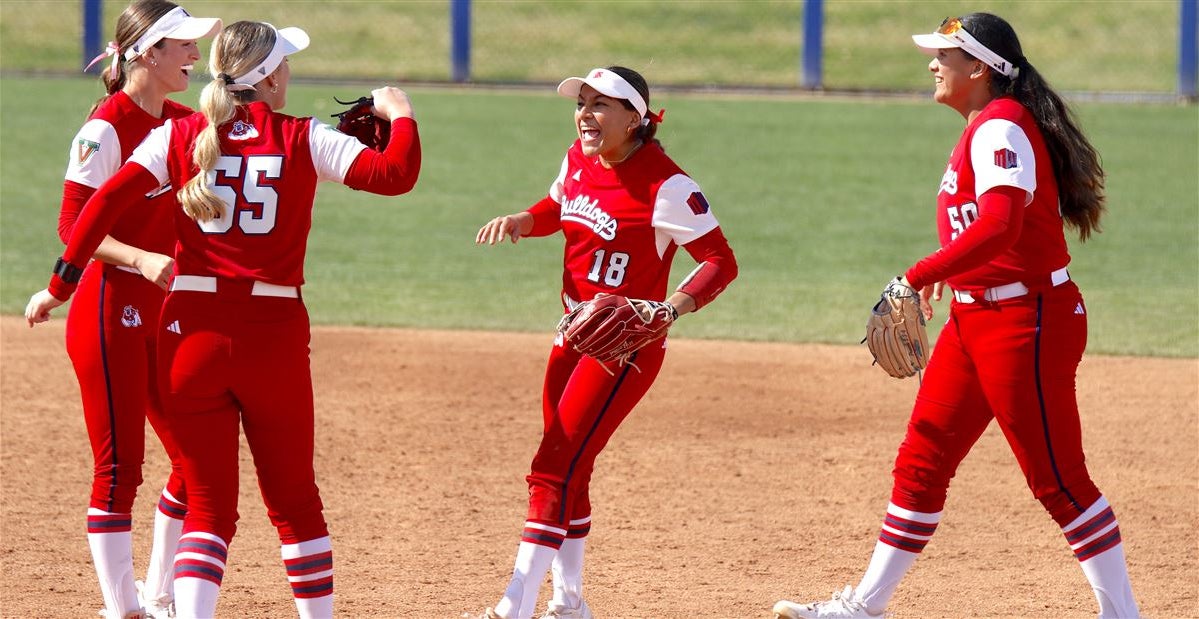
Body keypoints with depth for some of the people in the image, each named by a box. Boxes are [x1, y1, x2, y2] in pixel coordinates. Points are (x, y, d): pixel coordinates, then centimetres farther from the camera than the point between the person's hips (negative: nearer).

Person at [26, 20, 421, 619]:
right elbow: (394, 175, -9)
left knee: (208, 504, 4)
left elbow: (107, 201, -7)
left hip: (191, 333, 1)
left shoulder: (180, 136, 2)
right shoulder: (304, 140, -2)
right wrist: (400, 115, 9)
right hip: (275, 333, -1)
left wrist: (59, 286, -3)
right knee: (294, 500, 14)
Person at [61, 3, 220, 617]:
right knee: (119, 467, -5)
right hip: (109, 308, -8)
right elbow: (72, 226, -17)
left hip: (163, 312, 8)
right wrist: (142, 258, -31)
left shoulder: (184, 124, 10)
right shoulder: (106, 127, -13)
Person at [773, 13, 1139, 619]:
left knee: (1057, 478, -6)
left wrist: (919, 276, -32)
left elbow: (998, 227, -32)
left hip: (1026, 320, -11)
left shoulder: (1000, 128, -17)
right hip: (976, 319, 11)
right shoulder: (984, 129, 14)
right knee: (920, 461, 12)